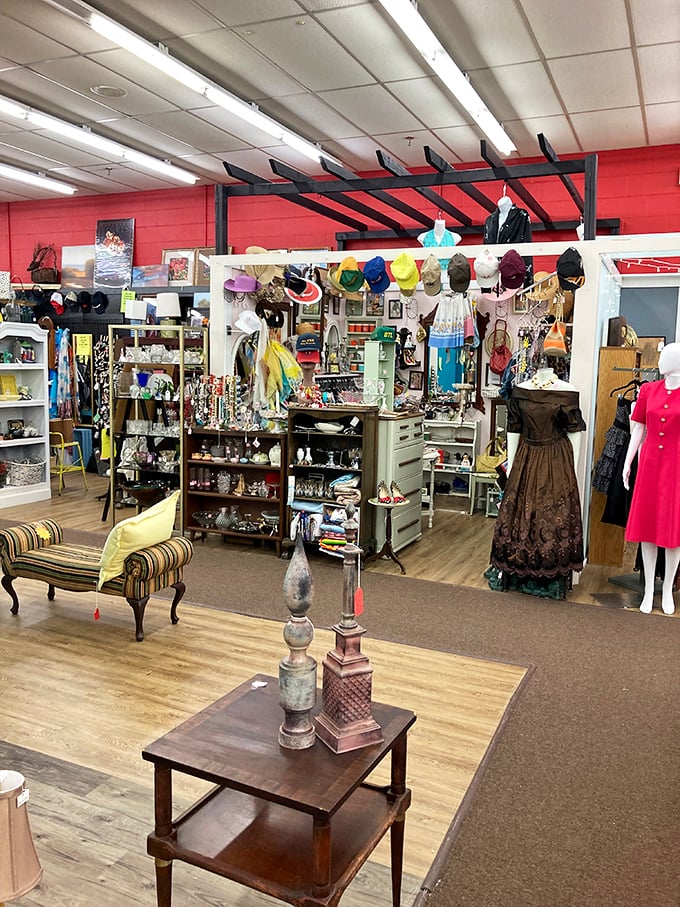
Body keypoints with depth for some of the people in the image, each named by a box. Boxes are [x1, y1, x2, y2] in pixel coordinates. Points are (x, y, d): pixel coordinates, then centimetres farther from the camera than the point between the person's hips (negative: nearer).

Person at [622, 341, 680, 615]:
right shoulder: (649, 390, 4)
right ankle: (648, 589, 18)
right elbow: (638, 430, 8)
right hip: (649, 463, 3)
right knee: (648, 525, 7)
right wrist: (627, 463, 6)